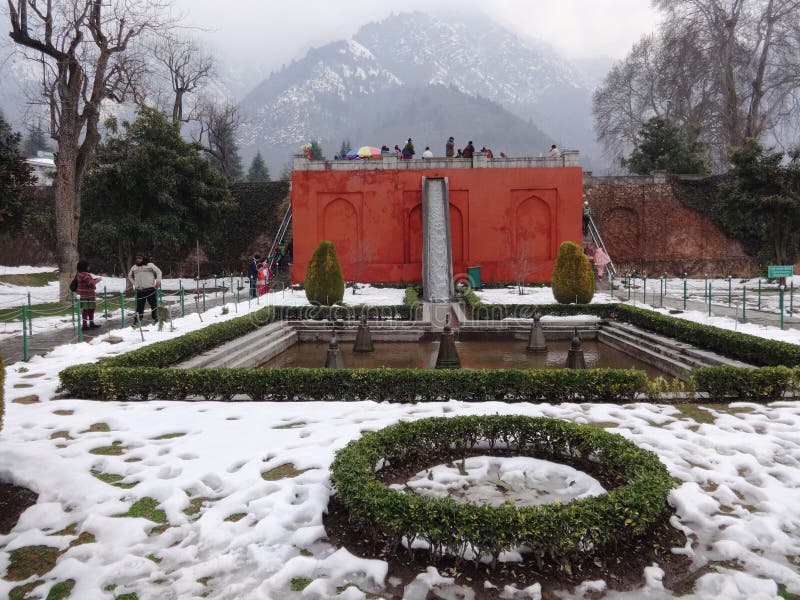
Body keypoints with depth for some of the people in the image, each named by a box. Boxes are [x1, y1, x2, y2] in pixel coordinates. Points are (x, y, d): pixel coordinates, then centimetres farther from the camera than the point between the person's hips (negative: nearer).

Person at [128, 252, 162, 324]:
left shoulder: (150, 265, 1)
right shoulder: (134, 267, 13)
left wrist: (158, 282, -4)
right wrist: (134, 283, 16)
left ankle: (155, 319, 13)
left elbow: (159, 272, 4)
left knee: (154, 305, 1)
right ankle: (138, 320, 7)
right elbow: (130, 276, 29)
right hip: (139, 290, 3)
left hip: (150, 289, -3)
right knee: (139, 306, 3)